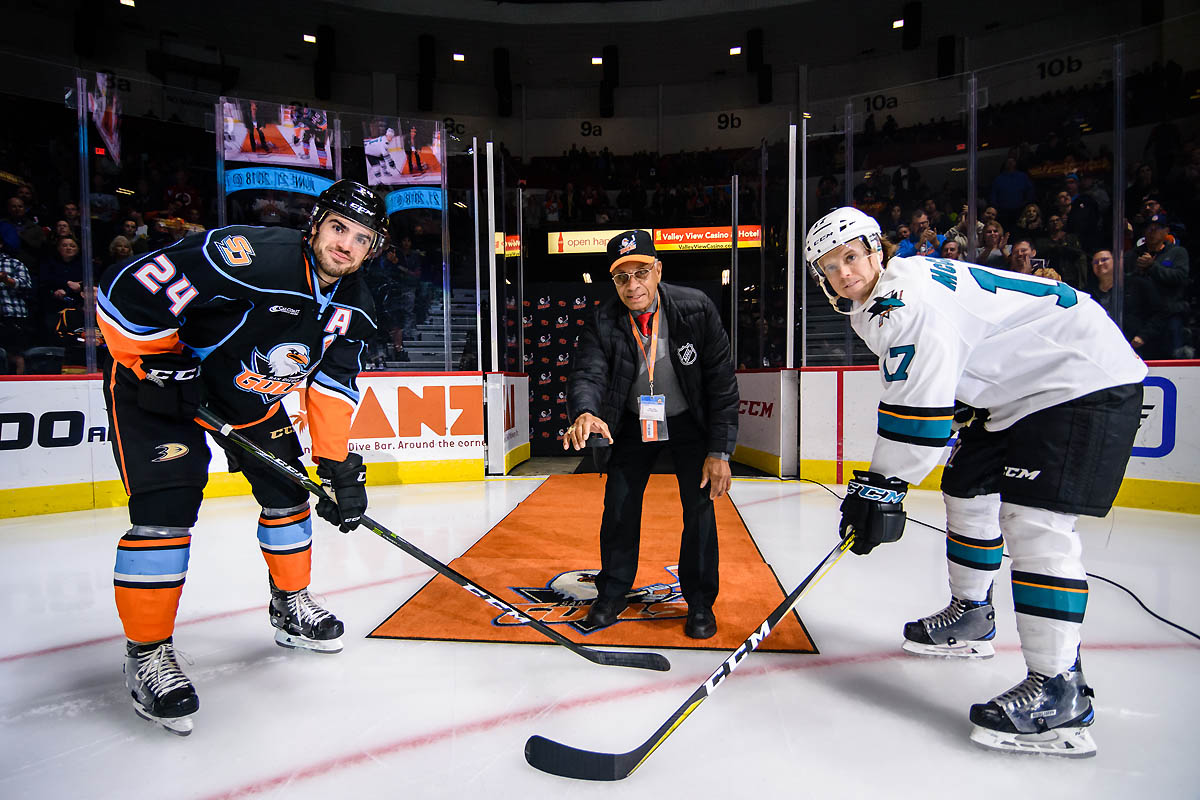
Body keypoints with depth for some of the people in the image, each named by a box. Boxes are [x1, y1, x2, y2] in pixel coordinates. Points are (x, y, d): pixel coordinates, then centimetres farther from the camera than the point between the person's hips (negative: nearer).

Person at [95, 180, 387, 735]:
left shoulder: (353, 309, -10)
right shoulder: (250, 257, -33)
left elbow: (333, 387, -1)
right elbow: (124, 290, -29)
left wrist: (337, 464, -6)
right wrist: (161, 367, -23)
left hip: (251, 391, 7)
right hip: (157, 380, -7)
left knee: (288, 490, 8)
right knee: (165, 509, -15)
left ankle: (290, 607, 28)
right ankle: (147, 652, 2)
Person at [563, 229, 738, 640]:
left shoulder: (696, 309, -22)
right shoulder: (602, 322, -18)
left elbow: (721, 381, -19)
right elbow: (588, 373, -29)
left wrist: (719, 451, -20)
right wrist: (586, 413, -53)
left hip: (690, 421, -1)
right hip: (633, 421, 2)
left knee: (699, 506, -4)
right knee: (619, 505, 5)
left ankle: (700, 602, 17)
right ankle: (612, 594, 26)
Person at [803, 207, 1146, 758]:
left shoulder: (911, 294, -25)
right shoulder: (871, 309, 7)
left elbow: (919, 408, -30)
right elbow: (935, 388, 18)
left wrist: (882, 487, -26)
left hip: (1082, 378, -11)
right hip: (1015, 388, 11)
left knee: (1034, 519, -19)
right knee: (969, 491, 16)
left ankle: (1059, 691, -13)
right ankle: (971, 618, 34)